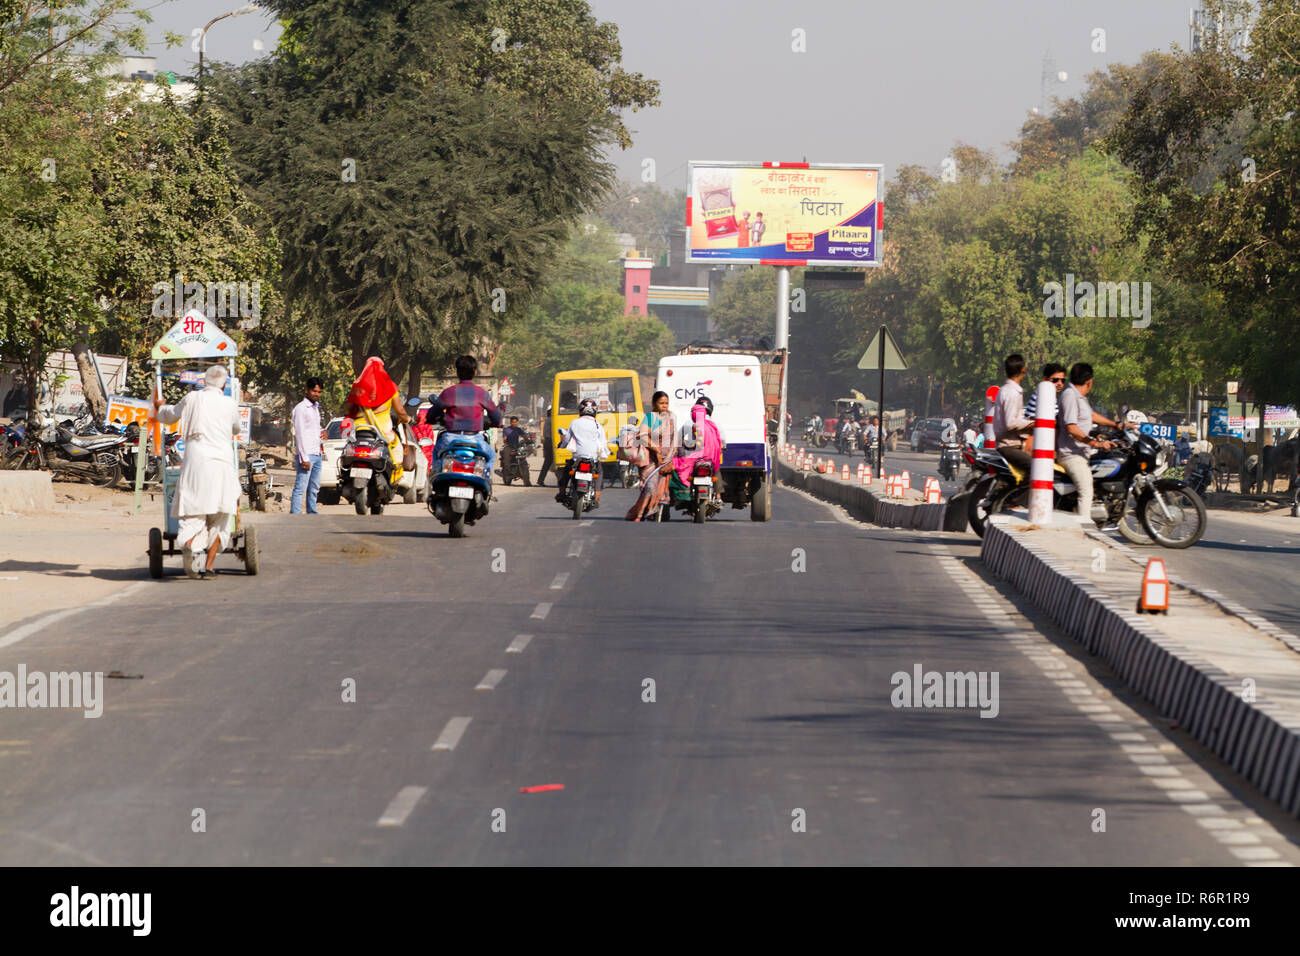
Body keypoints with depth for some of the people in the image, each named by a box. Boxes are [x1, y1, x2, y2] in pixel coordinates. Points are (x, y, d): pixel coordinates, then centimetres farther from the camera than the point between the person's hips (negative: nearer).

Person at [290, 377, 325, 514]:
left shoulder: (315, 408, 18)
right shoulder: (301, 408, -9)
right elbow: (299, 434, -13)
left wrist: (321, 433, 6)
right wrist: (304, 458, -18)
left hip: (316, 454, 9)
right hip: (306, 454, -9)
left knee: (314, 488, 13)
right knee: (300, 488, -12)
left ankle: (312, 514, 20)